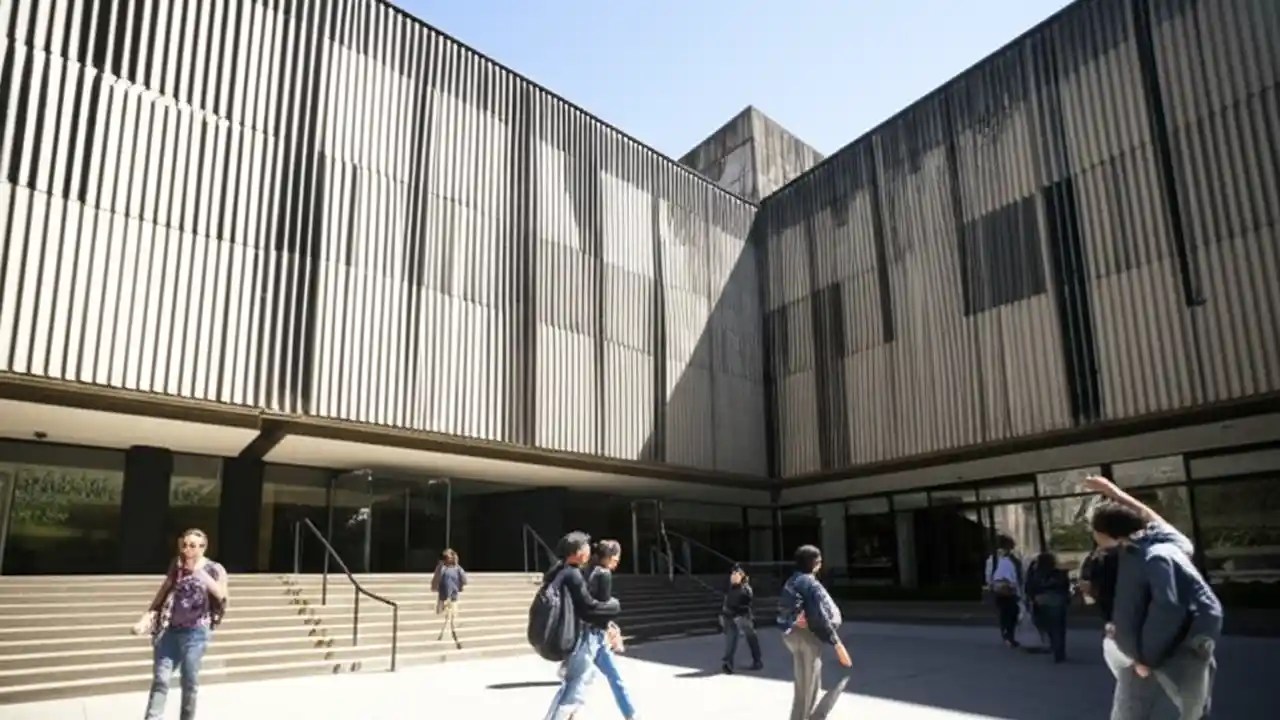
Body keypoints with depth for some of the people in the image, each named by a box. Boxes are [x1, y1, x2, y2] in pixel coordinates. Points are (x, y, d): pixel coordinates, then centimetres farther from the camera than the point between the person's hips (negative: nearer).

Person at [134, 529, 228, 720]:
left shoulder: (214, 570, -7)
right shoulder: (176, 566, 5)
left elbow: (222, 596, -18)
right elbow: (162, 594, 12)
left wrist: (199, 572, -24)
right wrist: (146, 620, 3)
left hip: (195, 633, -3)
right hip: (170, 630, 3)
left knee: (190, 682, 7)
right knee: (160, 679, 1)